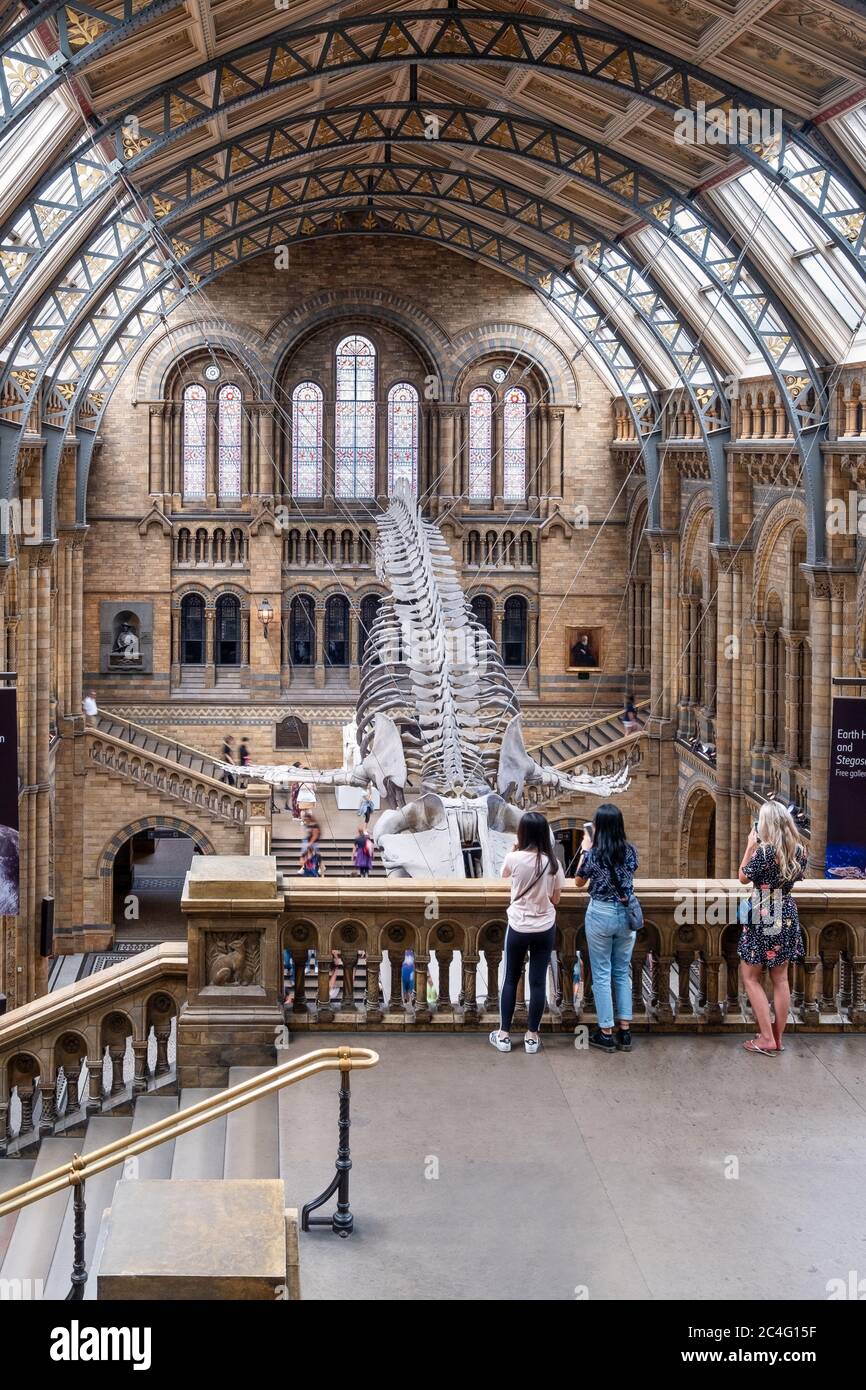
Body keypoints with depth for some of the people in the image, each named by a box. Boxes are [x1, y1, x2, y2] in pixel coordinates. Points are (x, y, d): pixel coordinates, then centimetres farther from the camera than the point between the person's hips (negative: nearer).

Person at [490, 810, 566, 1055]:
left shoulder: (514, 859, -14)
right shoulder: (553, 863, -8)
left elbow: (504, 874, 10)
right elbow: (555, 899, 1)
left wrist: (513, 851, 17)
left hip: (518, 927, -1)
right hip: (545, 929, 1)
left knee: (510, 979, 12)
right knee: (538, 981, 8)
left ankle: (503, 1035, 17)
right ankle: (532, 1036, 14)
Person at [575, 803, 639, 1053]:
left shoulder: (593, 853, -13)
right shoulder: (630, 851, -2)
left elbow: (579, 882, 4)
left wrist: (585, 849, 8)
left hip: (601, 913, -4)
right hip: (626, 913, 4)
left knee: (601, 975, 5)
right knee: (623, 972, 14)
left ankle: (606, 1033, 9)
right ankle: (624, 1032, 15)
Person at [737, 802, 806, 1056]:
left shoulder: (764, 851, -20)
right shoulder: (799, 850, -1)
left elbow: (743, 877, -6)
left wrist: (750, 846, 0)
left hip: (763, 918, -6)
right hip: (787, 916, 6)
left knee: (750, 977, 5)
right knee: (780, 979, 13)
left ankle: (766, 1039, 1)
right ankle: (777, 1038, 17)